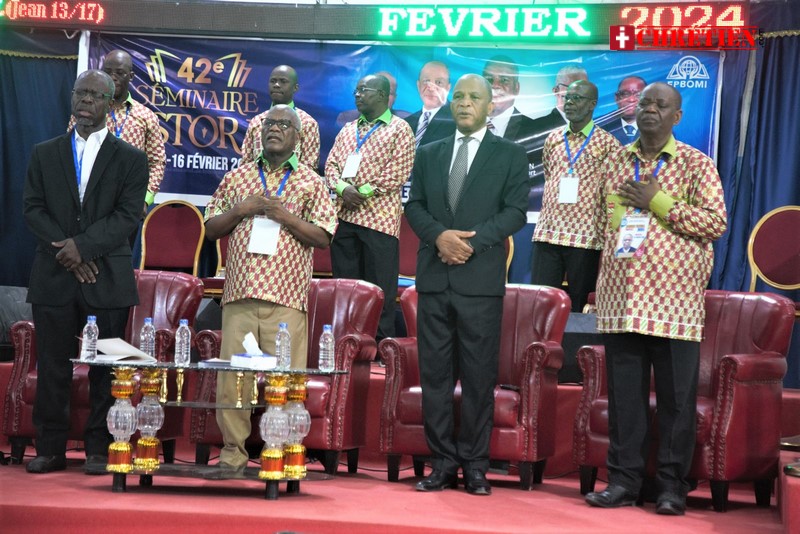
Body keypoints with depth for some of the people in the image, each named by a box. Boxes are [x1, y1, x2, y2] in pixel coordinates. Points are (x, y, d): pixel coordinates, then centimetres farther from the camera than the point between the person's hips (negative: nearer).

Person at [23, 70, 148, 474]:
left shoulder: (130, 159, 5)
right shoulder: (44, 154, 12)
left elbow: (128, 216, -4)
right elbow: (32, 208, 4)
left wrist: (82, 245, -15)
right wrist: (67, 251, -9)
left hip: (107, 278, -2)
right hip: (54, 277, 2)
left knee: (106, 370, 1)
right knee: (52, 367, 4)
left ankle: (99, 449, 9)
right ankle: (50, 449, 12)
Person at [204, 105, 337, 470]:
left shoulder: (310, 182, 10)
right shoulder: (237, 177, 17)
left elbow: (323, 237, 4)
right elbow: (211, 228, 17)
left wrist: (285, 215, -8)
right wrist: (240, 210, -1)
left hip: (286, 296, -2)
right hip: (239, 291, 2)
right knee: (231, 375, -1)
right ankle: (232, 452, 8)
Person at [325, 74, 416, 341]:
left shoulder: (399, 129, 0)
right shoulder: (348, 129, 19)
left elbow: (397, 173, -10)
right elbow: (331, 164, 12)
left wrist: (363, 193, -12)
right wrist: (343, 189, -8)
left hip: (379, 218, -6)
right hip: (344, 217, 6)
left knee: (379, 289, -3)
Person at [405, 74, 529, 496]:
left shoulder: (510, 155, 6)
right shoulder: (429, 154, 16)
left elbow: (515, 211, -2)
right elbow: (414, 205, 10)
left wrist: (472, 241, -14)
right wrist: (439, 235, -10)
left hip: (481, 280, -3)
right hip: (434, 277, 3)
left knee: (479, 376, 0)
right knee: (435, 373, 3)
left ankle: (475, 465, 7)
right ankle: (444, 462, 10)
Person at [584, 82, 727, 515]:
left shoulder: (695, 164, 1)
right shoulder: (616, 162, 14)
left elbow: (716, 223, -7)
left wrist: (658, 201, -12)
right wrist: (601, 286, 16)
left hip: (674, 299, -3)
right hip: (620, 299, 4)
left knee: (676, 396, 1)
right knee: (623, 393, 6)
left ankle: (672, 485, 10)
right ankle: (623, 479, 13)